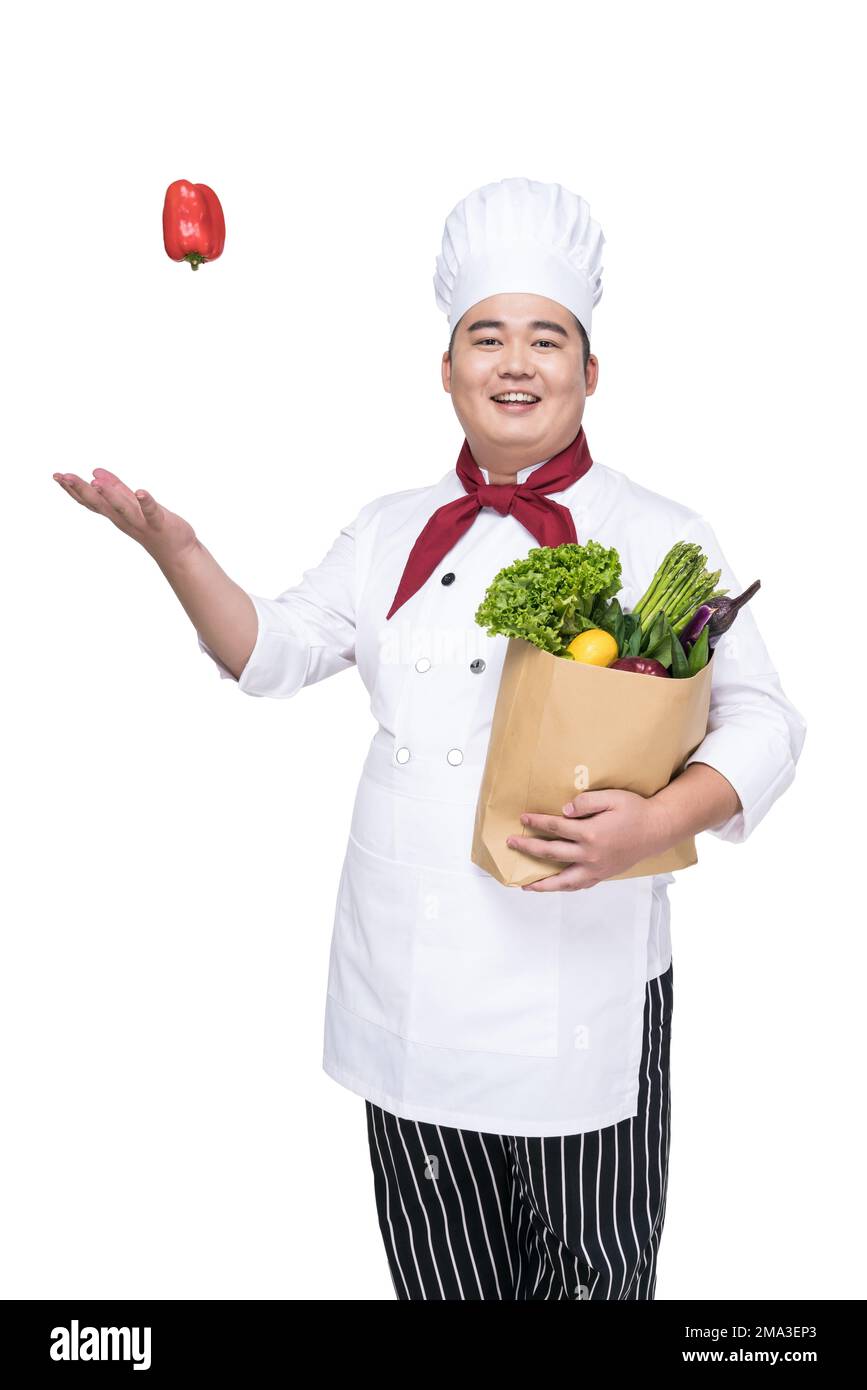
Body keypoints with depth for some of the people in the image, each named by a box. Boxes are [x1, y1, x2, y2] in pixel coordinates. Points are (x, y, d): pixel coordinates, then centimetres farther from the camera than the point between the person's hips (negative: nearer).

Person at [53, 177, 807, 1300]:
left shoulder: (656, 539, -5)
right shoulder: (393, 532, 8)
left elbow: (760, 724, -5)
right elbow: (269, 653, 7)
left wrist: (654, 821, -23)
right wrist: (171, 545, -9)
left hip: (574, 990, -3)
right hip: (409, 987, 4)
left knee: (589, 1269, 14)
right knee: (441, 1271, 20)